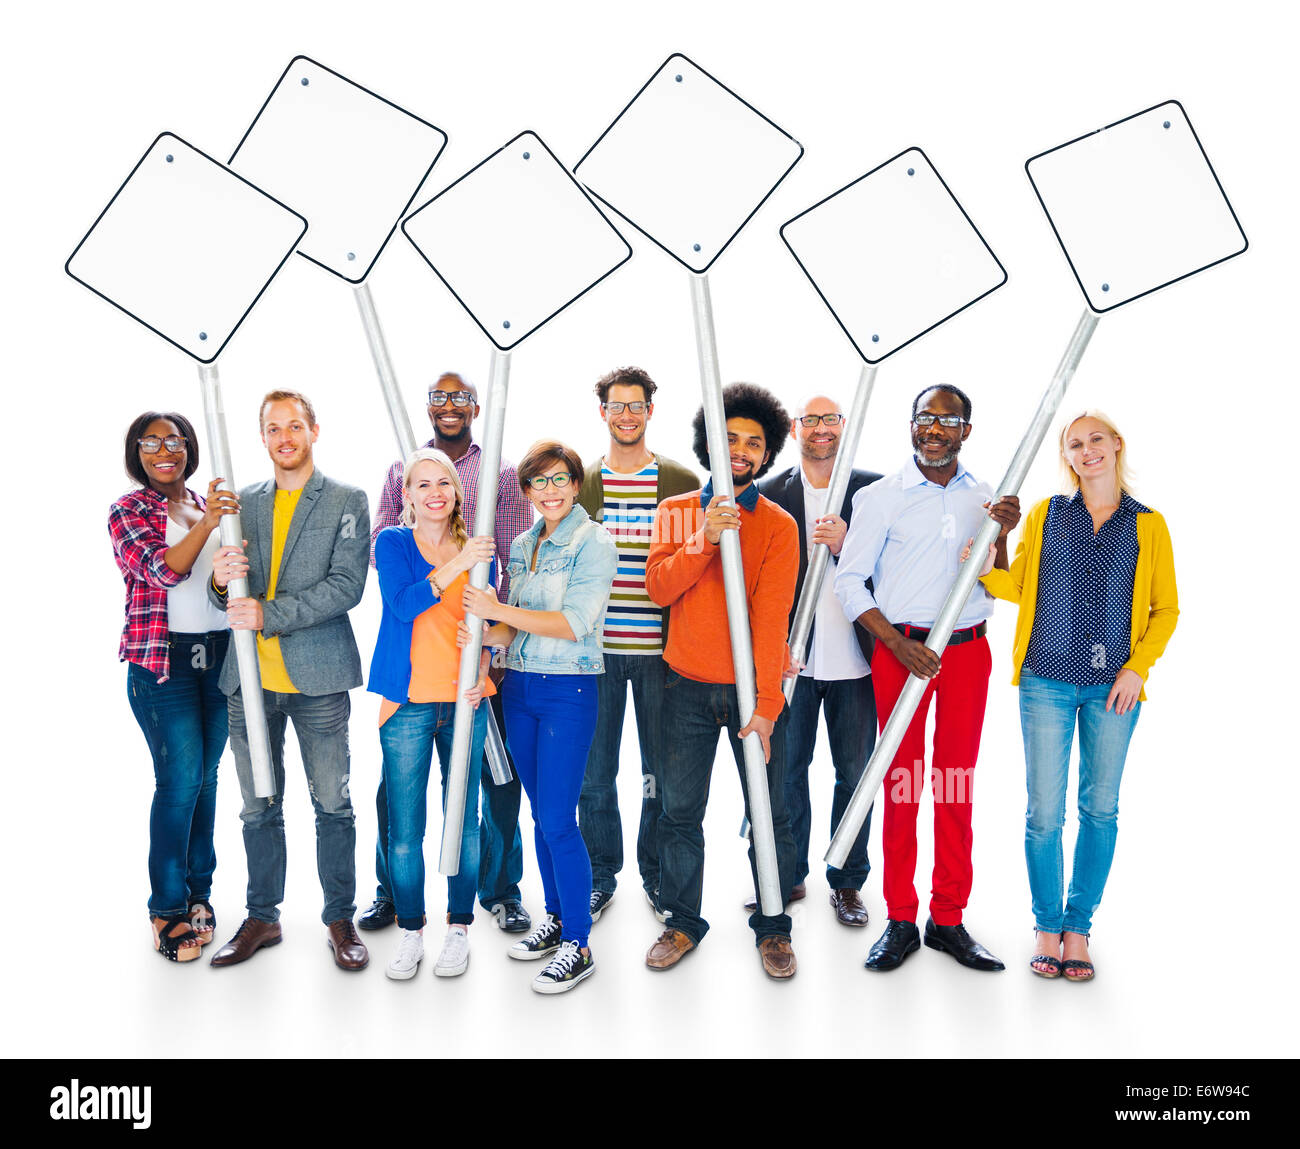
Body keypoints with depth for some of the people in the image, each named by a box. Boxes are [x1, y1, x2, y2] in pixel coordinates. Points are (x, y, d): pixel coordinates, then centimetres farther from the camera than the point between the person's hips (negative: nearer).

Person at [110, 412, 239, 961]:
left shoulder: (209, 505, 14)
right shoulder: (128, 511, -1)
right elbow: (161, 568, -17)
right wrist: (207, 523, -30)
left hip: (219, 655, 5)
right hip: (162, 660, -5)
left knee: (206, 775, 10)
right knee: (181, 777, -8)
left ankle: (198, 890, 23)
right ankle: (168, 907, 5)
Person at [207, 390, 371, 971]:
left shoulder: (347, 502, 0)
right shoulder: (245, 502, 12)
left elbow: (345, 586, -11)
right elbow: (231, 598, 11)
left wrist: (269, 614, -18)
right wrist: (221, 580, -13)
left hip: (317, 678, -4)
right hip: (251, 679, 4)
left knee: (333, 804, 4)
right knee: (259, 807, 13)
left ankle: (340, 919, 18)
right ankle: (261, 917, 27)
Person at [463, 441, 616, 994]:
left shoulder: (594, 542, -8)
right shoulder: (522, 545, 13)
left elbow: (574, 622, -17)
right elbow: (513, 622, 11)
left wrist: (499, 611, -16)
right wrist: (484, 636, -11)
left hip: (568, 690, -6)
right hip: (519, 687, 7)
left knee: (557, 820, -7)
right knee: (541, 813, 14)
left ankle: (578, 946, 5)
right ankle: (556, 918, 29)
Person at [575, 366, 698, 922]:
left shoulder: (683, 482, 3)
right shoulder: (580, 483, 7)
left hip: (659, 648, -1)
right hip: (595, 647, 1)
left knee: (661, 771, 9)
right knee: (594, 771, 8)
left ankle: (656, 875, 26)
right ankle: (600, 876, 25)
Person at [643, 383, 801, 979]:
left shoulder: (778, 524, -2)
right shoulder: (676, 512, 7)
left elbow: (771, 617, -10)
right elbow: (658, 587, -6)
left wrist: (765, 706, -17)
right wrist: (704, 539, -20)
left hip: (752, 688, -2)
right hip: (687, 685, 2)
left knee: (768, 815, 5)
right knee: (679, 811, 8)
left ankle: (772, 927, 23)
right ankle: (683, 922, 25)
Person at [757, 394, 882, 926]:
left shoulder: (873, 489, 3)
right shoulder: (769, 493, 2)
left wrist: (846, 545, -17)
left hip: (855, 658, 0)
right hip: (792, 658, 0)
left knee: (856, 774, 9)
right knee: (786, 771, 10)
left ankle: (847, 882, 25)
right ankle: (788, 878, 27)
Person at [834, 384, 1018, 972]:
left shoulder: (984, 497, 10)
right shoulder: (881, 497, 0)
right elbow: (848, 579, -3)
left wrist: (1001, 536, -7)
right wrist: (898, 643, -12)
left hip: (968, 651, 3)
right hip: (900, 648, -3)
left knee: (957, 786, 6)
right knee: (901, 785, 1)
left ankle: (948, 919, 17)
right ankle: (900, 921, 12)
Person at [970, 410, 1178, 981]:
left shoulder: (1148, 524, 6)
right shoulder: (1046, 514, 8)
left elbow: (1166, 607, 7)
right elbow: (1019, 586, 10)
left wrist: (1138, 666, -4)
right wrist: (988, 570, -10)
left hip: (1113, 686, 1)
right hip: (1048, 680, 0)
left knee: (1100, 808, 7)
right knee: (1044, 811, 0)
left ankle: (1078, 927, 21)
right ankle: (1047, 926, 17)